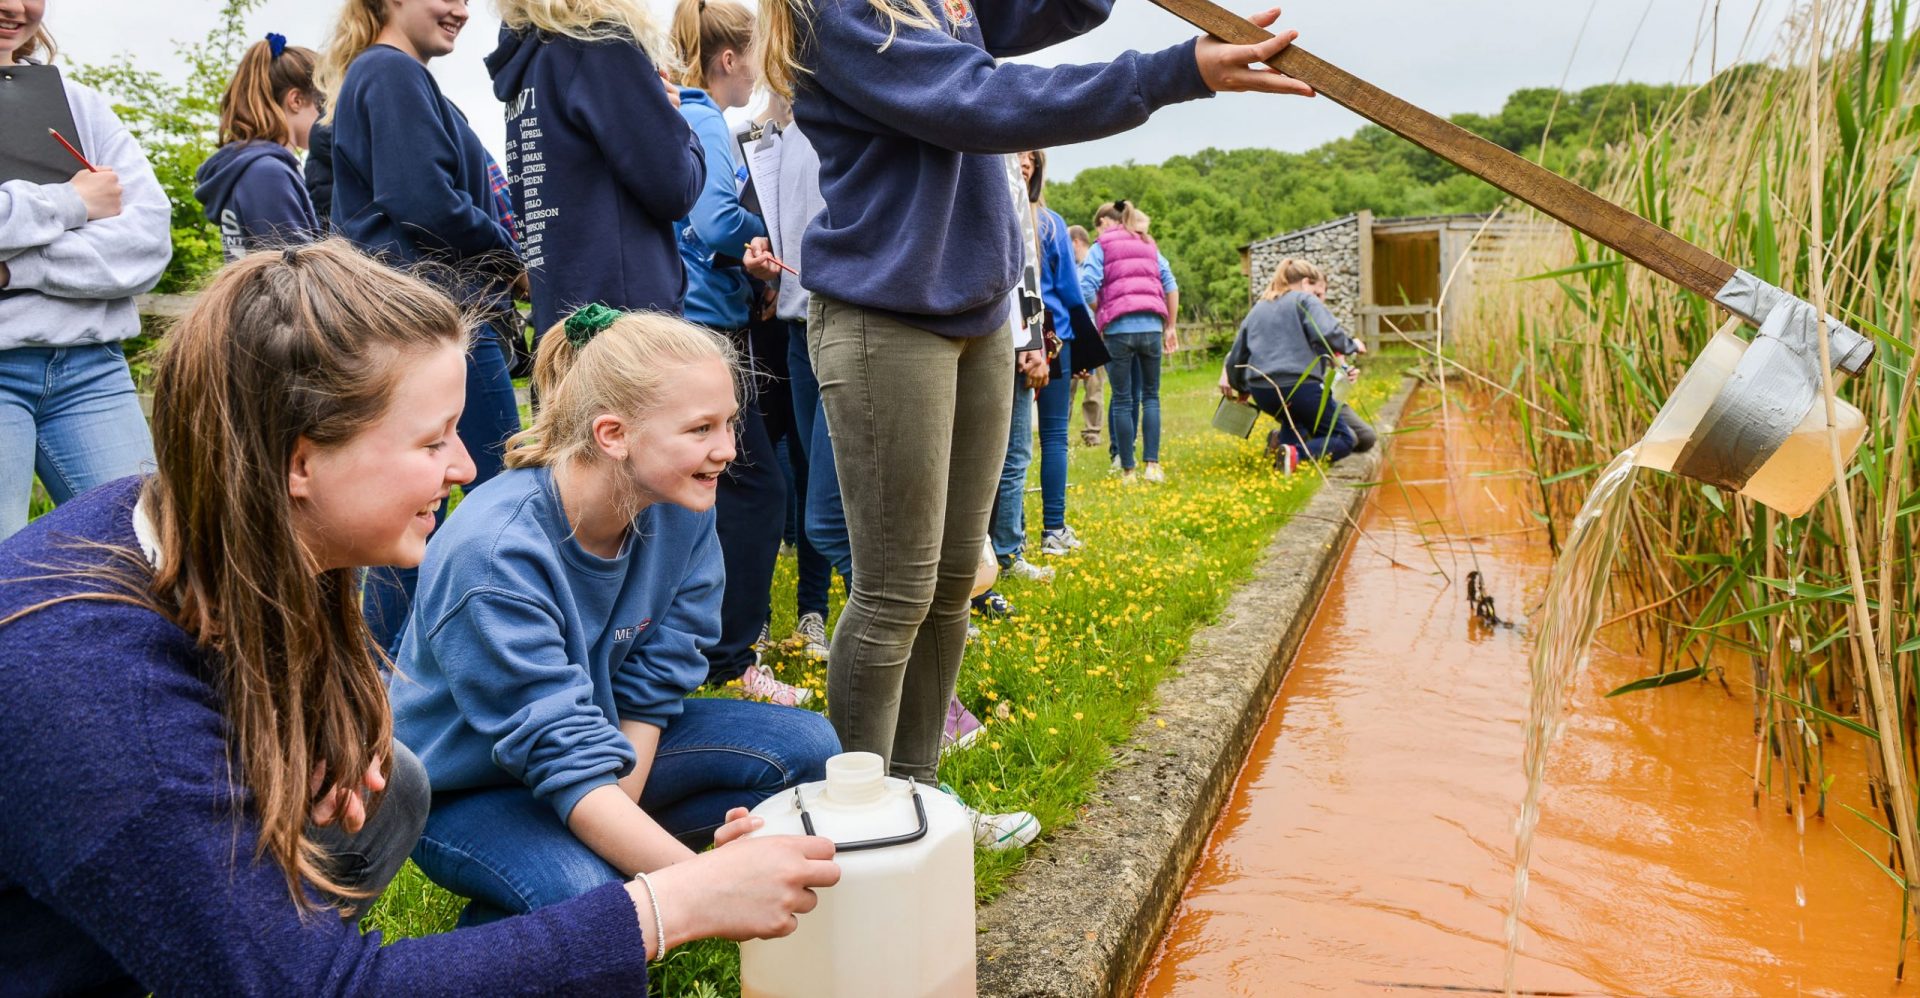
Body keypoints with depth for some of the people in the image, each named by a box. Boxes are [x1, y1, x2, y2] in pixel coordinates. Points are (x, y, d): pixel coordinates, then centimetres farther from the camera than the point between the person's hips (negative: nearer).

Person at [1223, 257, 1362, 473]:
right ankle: (1296, 454, -24)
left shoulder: (1257, 309, 22)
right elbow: (1328, 334, -15)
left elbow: (1236, 356, 25)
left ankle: (1283, 439, 0)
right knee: (1343, 440, 7)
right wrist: (1351, 346, 5)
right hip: (1300, 385, -6)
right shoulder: (1305, 300, 5)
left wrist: (1242, 390, 41)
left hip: (1262, 393, 6)